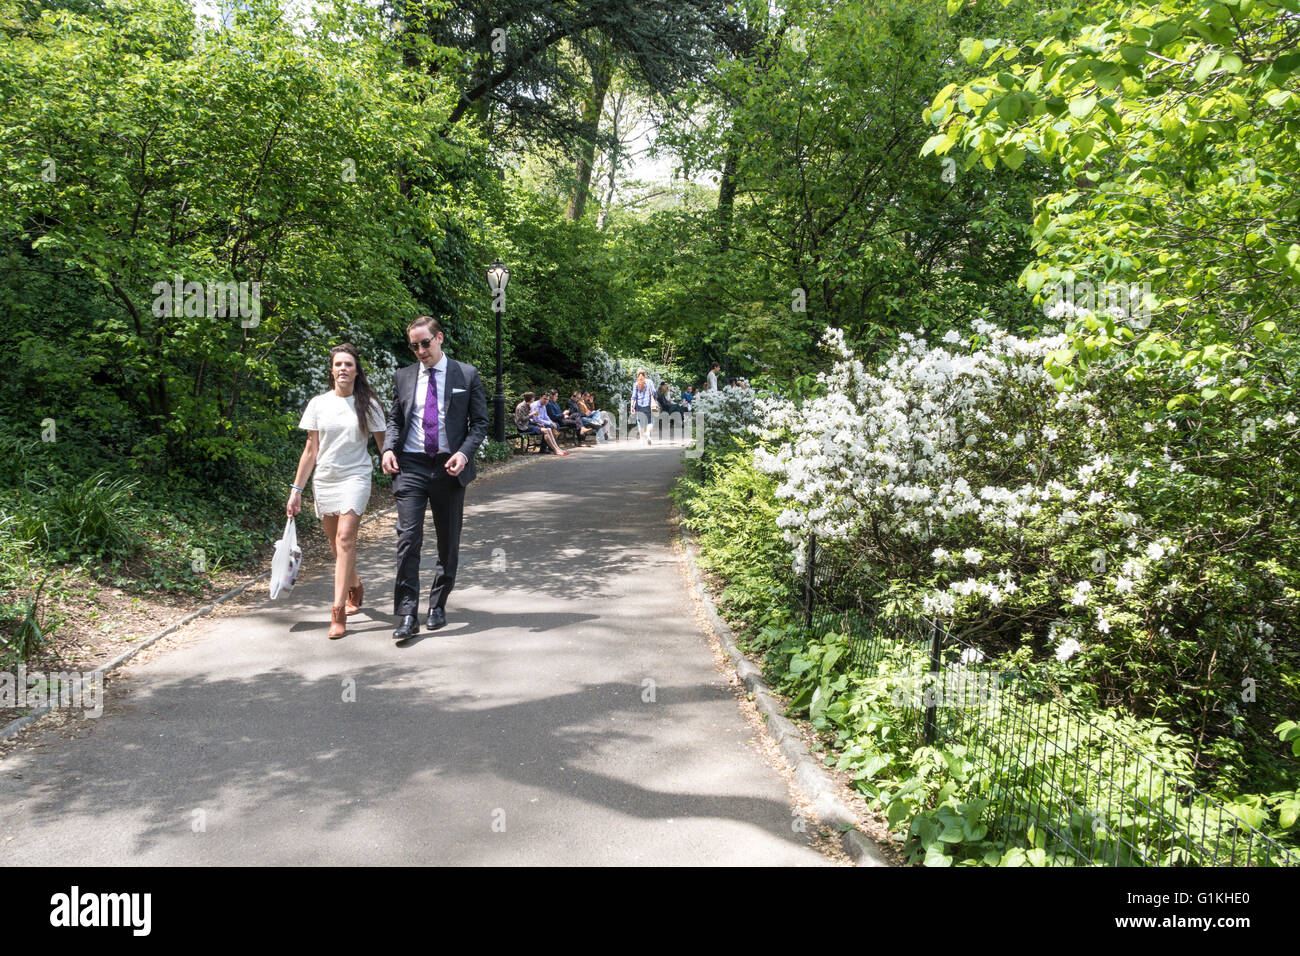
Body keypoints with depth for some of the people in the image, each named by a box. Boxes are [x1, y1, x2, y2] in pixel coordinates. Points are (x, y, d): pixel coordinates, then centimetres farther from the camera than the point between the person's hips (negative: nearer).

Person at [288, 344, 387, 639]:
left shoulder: (368, 404, 1)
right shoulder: (318, 404, 6)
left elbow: (383, 445, 5)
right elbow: (311, 451, 9)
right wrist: (296, 489, 7)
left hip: (355, 477, -3)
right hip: (324, 480, 3)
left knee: (345, 538, -17)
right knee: (336, 544, 10)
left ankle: (338, 611, -17)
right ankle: (355, 588, 38)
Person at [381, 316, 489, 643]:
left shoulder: (467, 375, 2)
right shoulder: (403, 376, 10)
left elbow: (479, 422, 3)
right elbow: (395, 419, 17)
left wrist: (464, 453, -14)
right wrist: (389, 448, -3)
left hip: (449, 467, -1)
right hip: (410, 466, 1)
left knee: (448, 542, 9)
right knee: (408, 538, -9)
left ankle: (438, 606, 24)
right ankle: (407, 616, -7)